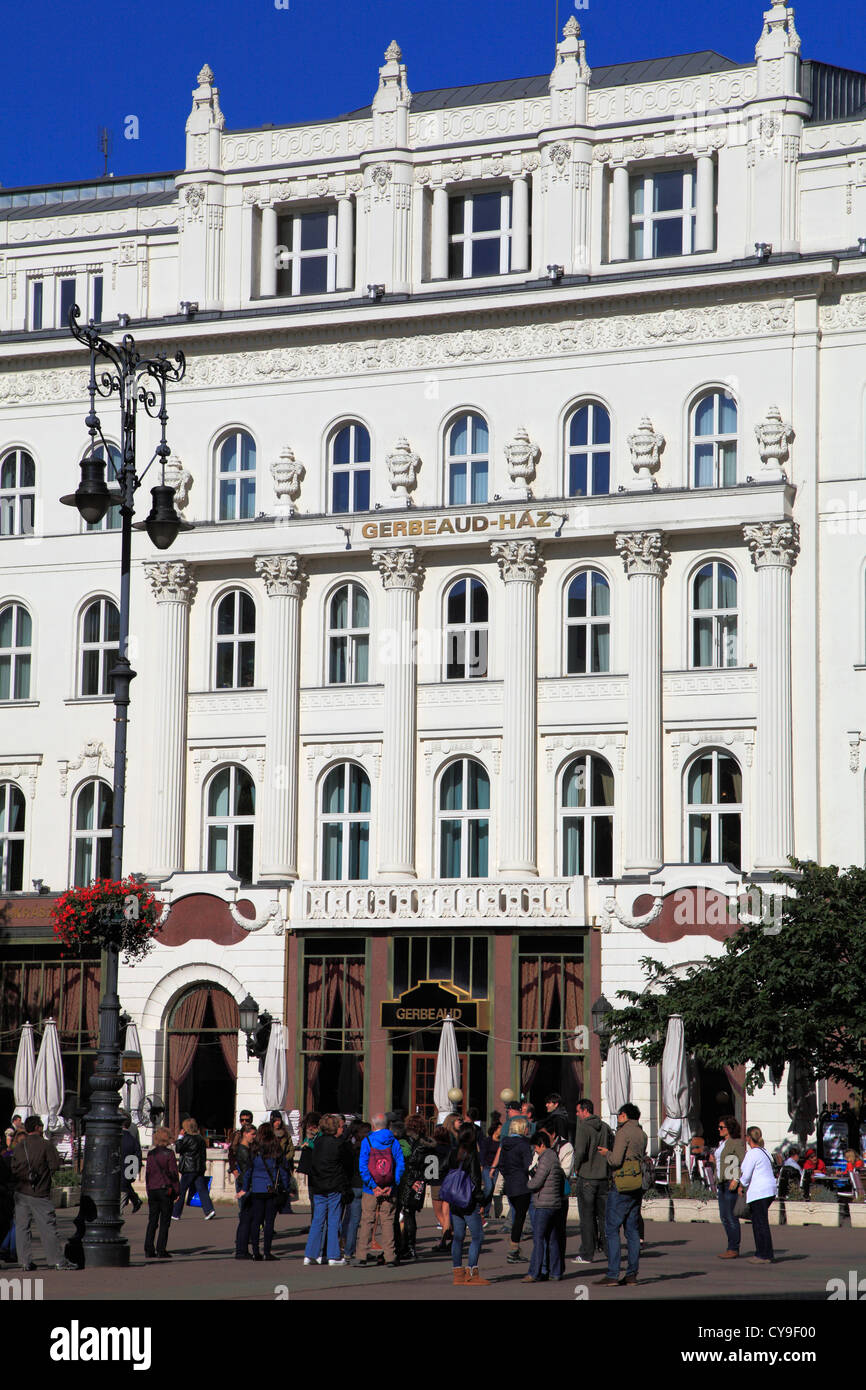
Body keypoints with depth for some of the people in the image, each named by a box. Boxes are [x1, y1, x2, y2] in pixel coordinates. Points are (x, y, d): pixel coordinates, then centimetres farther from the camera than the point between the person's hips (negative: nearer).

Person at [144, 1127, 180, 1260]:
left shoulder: (151, 1154, 4)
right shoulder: (169, 1154, -8)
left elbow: (147, 1173, 8)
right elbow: (173, 1173, -9)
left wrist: (148, 1190, 14)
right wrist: (176, 1189, -1)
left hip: (152, 1190, 4)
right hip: (166, 1189, -4)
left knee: (152, 1221, 9)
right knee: (164, 1222, 2)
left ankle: (149, 1250, 5)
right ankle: (161, 1250, -2)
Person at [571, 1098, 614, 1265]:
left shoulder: (583, 1127, -12)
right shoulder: (605, 1127, 8)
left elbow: (580, 1151, -22)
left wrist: (577, 1168, -6)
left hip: (586, 1177, -6)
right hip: (604, 1177, 6)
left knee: (587, 1217, -1)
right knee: (604, 1215, 12)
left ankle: (587, 1254, 0)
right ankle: (609, 1249, 14)